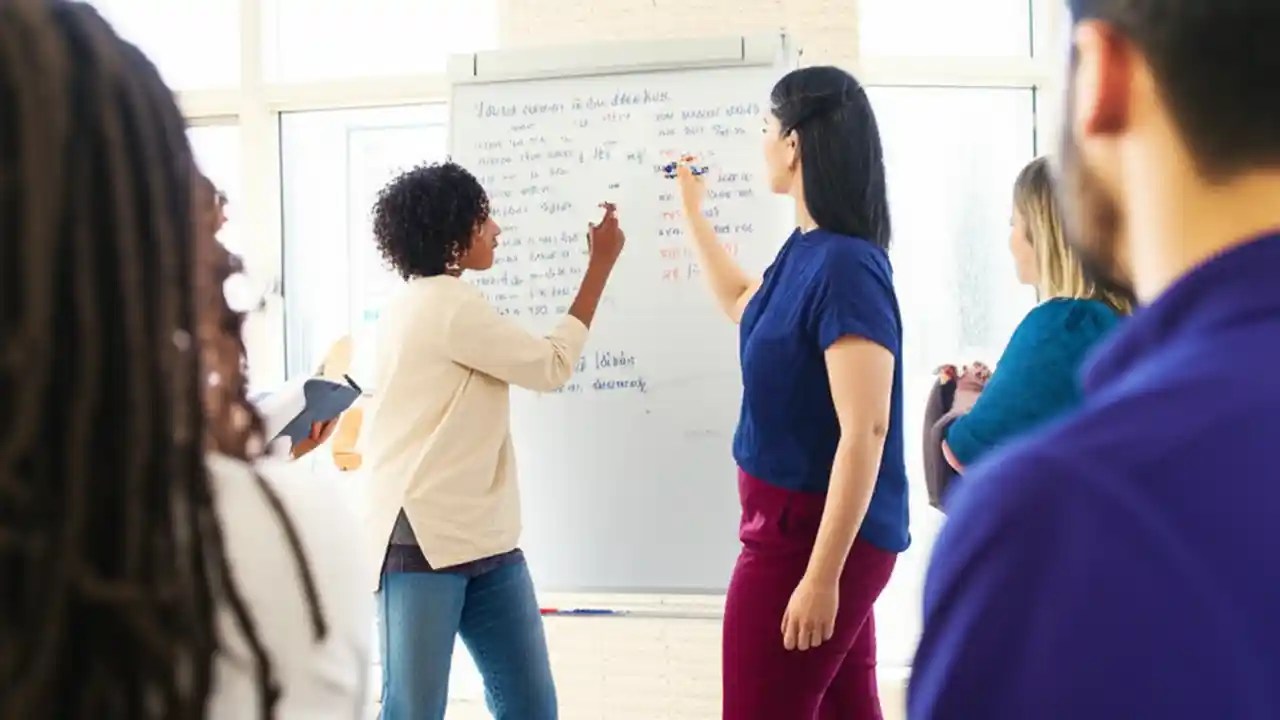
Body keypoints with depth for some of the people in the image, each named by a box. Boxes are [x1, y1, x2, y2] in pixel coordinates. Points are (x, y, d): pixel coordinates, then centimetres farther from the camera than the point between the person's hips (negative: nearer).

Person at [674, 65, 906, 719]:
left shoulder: (846, 266, -21)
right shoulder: (805, 250, 7)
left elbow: (865, 433, -24)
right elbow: (742, 305, 31)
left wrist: (821, 573, -24)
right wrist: (693, 213, 36)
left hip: (815, 537, -9)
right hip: (806, 529, 9)